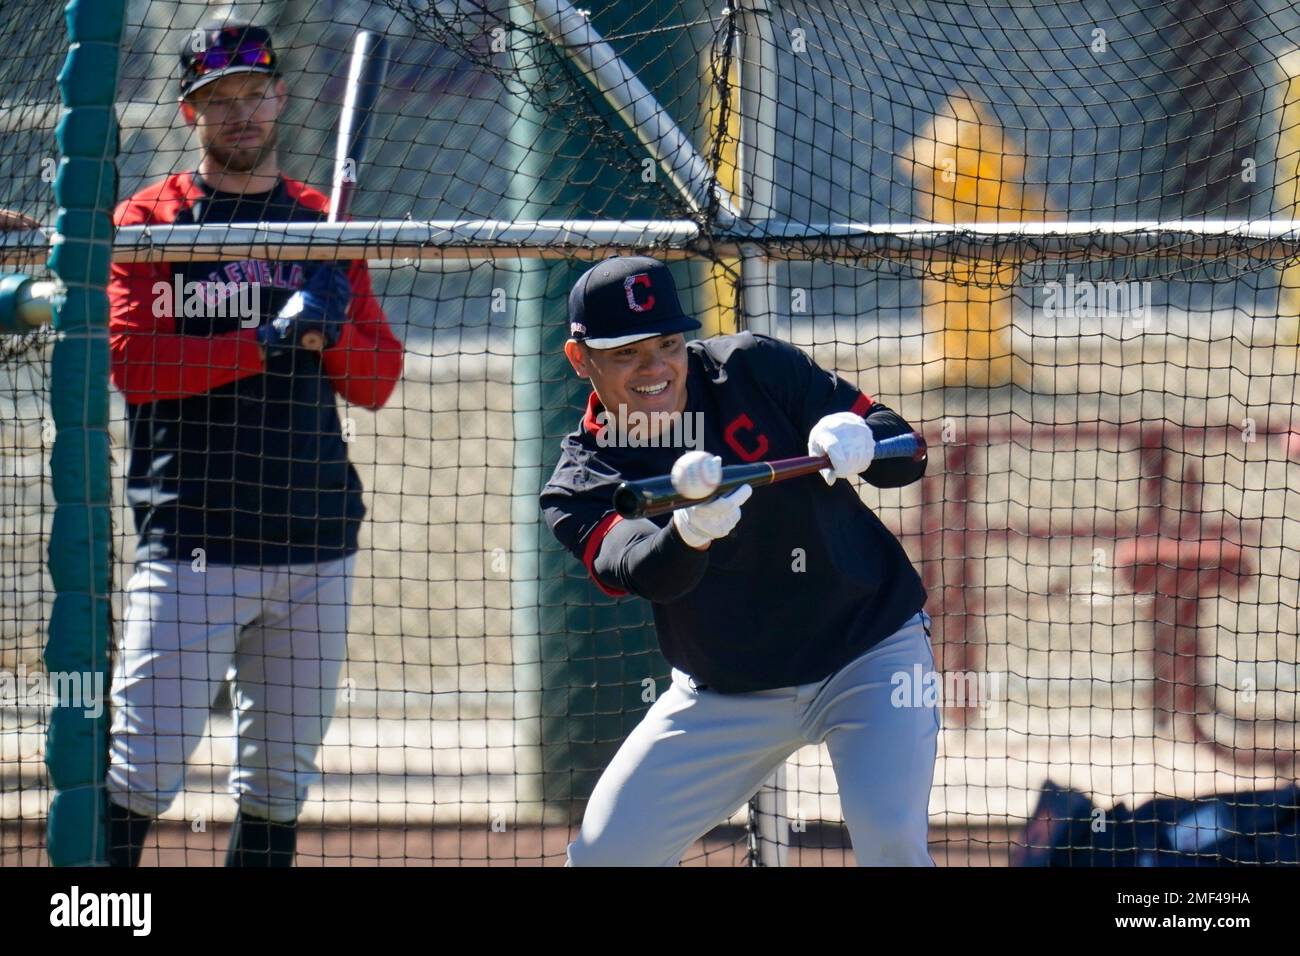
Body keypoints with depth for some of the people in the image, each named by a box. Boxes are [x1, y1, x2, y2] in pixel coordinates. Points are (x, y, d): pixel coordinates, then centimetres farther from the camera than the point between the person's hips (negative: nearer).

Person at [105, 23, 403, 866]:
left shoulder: (323, 225, 15)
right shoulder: (148, 221, 3)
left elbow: (377, 383, 12)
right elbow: (133, 362, -10)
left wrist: (334, 325, -9)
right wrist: (267, 342, -18)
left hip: (316, 543, 5)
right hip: (192, 539, -4)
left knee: (281, 779, 8)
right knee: (144, 769, -12)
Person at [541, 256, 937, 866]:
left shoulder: (754, 369, -11)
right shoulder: (582, 483, -11)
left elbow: (904, 455, -8)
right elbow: (645, 573, -33)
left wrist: (856, 439, -32)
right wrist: (688, 532, -56)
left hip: (870, 649, -2)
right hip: (724, 695, 2)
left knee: (889, 834, -23)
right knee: (606, 852, -3)